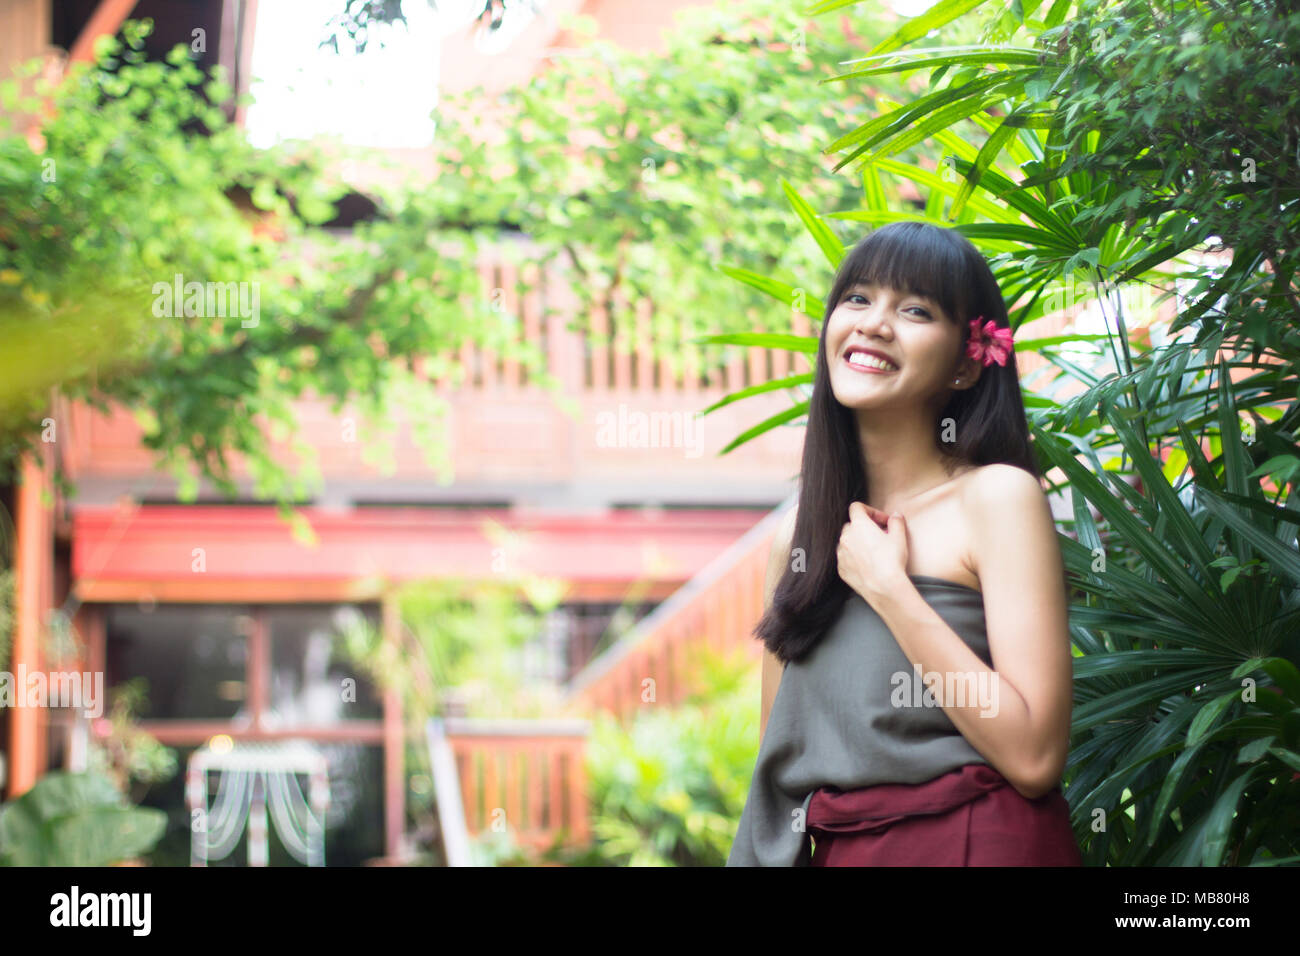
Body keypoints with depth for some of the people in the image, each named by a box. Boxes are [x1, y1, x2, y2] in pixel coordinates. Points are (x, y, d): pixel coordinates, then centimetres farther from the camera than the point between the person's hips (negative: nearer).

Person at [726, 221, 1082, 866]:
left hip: (969, 843, -5)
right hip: (822, 849, 5)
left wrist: (886, 587, -15)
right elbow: (777, 756, 10)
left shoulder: (997, 497, -9)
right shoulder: (799, 534, 7)